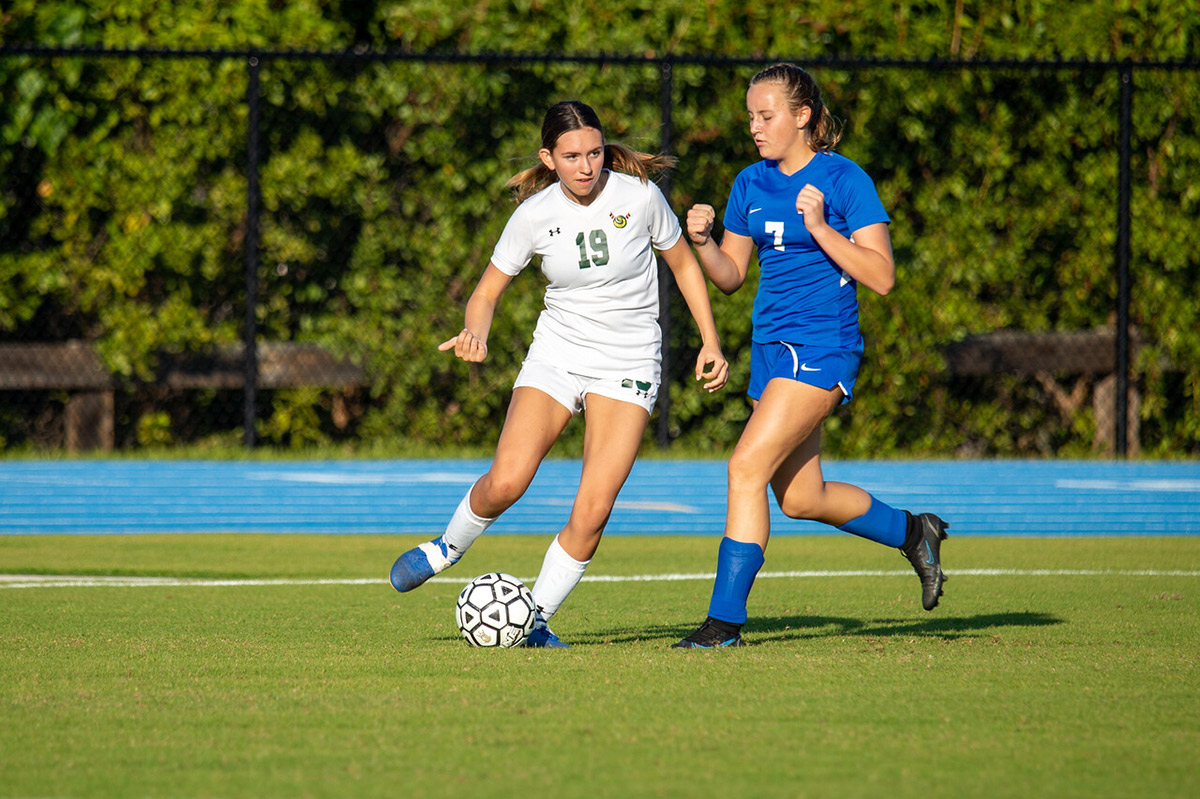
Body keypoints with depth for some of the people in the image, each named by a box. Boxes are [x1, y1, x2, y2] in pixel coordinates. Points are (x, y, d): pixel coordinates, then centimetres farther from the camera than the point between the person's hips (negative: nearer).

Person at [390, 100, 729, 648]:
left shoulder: (638, 195, -10)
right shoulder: (535, 214, -8)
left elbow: (683, 263, 7)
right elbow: (487, 292, 2)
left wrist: (710, 342, 4)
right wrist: (475, 334, -20)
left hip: (627, 368, -1)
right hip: (556, 355, 1)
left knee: (592, 511, -15)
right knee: (505, 482, -19)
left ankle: (535, 618, 2)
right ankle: (448, 547, 12)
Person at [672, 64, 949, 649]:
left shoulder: (845, 180, -9)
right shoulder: (751, 184, 10)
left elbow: (881, 277, -13)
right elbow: (731, 276, 16)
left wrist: (819, 226, -21)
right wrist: (702, 240, -4)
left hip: (823, 348, -8)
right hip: (771, 349, 8)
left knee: (747, 465, -18)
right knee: (801, 498, 13)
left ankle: (725, 617, -16)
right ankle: (913, 532, 37)